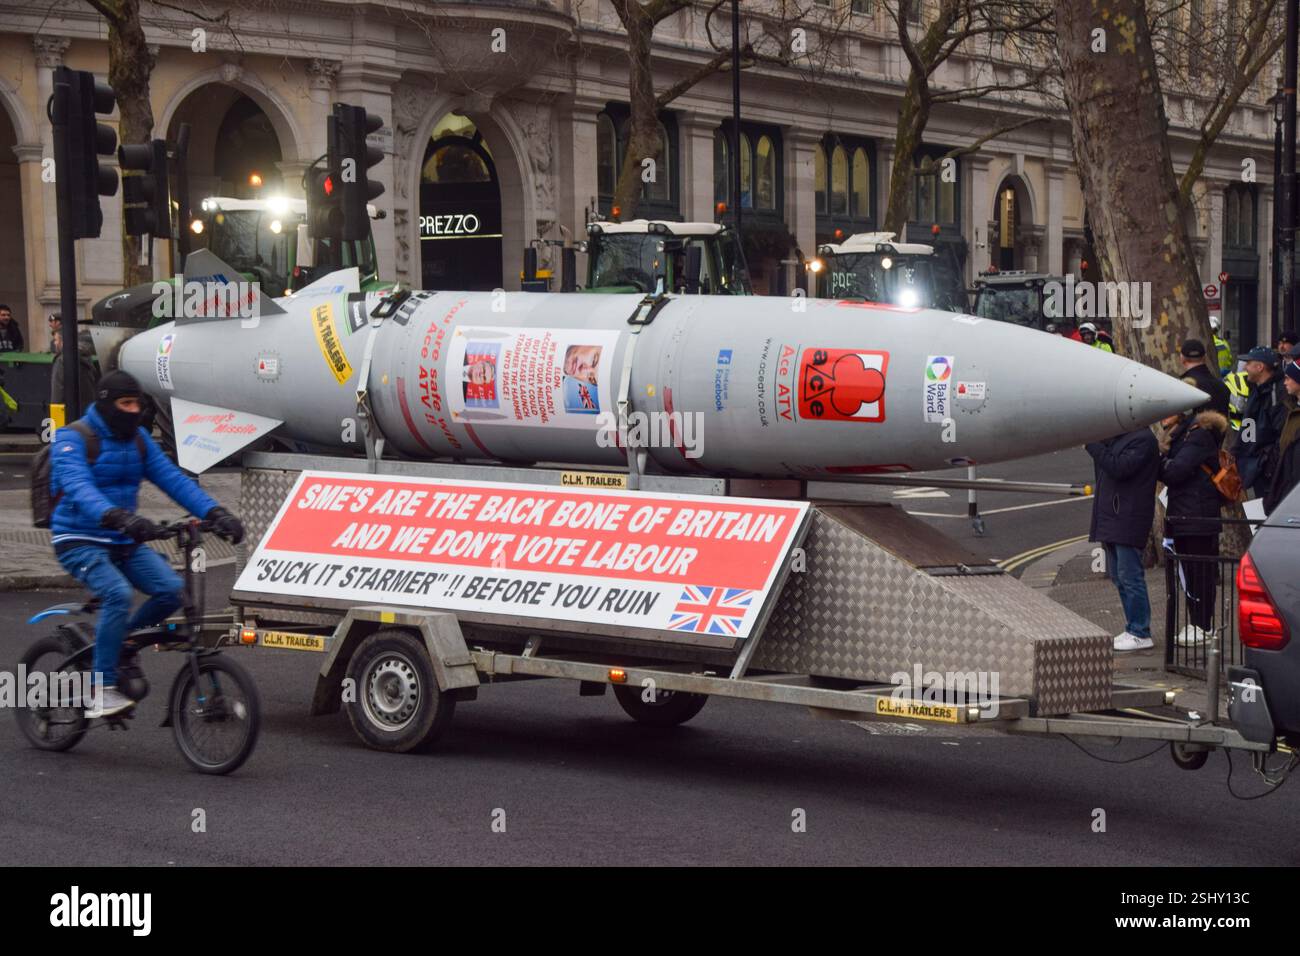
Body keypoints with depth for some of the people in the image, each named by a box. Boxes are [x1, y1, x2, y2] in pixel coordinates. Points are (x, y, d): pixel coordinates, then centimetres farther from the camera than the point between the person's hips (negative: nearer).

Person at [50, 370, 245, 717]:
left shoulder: (137, 439, 8)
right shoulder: (72, 439, -13)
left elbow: (172, 478, -1)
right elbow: (78, 487, -31)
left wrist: (215, 512, -17)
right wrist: (116, 517, -50)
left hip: (124, 543, 6)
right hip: (80, 541, -6)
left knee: (171, 590, -15)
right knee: (118, 593, -32)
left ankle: (119, 642, 11)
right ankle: (103, 689, -22)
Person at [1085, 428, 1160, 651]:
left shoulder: (1143, 440, -13)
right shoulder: (1118, 437, 17)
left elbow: (1119, 468, -23)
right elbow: (1105, 466, 17)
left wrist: (1092, 444, -18)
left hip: (1128, 521, -10)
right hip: (1112, 518, 10)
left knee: (1129, 576, -8)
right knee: (1119, 576, 13)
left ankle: (1140, 634, -3)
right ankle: (1133, 628, 20)